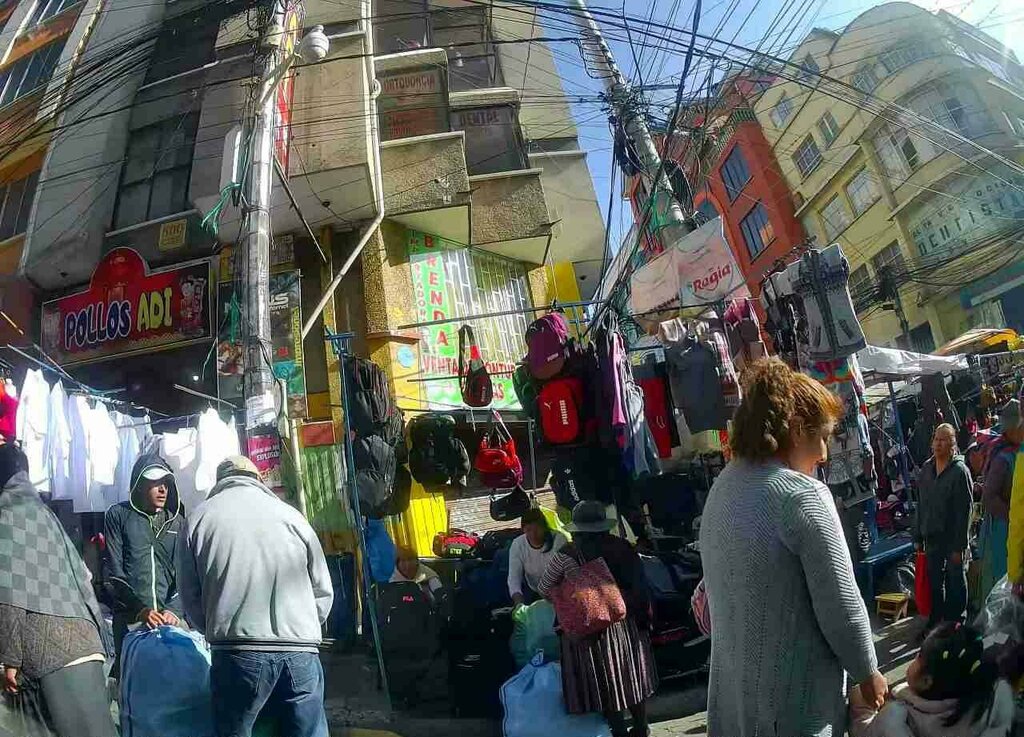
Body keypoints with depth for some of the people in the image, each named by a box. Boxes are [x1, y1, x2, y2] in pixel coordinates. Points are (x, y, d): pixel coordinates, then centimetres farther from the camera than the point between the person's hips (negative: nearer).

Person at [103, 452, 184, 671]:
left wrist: (174, 610, -10)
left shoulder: (177, 521, 14)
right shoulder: (118, 515, 7)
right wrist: (140, 609, -10)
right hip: (130, 619, -2)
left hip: (169, 617, 2)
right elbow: (112, 573, 1)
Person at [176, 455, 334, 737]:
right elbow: (323, 592, 10)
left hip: (238, 653, -1)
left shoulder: (200, 517, 8)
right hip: (301, 651, 1)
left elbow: (190, 597, 9)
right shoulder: (291, 515, 9)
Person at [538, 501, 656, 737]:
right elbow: (640, 584, 0)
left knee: (606, 683, 9)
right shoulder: (623, 547, -2)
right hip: (628, 623, 4)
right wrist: (643, 615, 10)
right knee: (631, 677, 20)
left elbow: (543, 590, 2)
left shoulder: (566, 555, -9)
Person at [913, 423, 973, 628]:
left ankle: (955, 621, 25)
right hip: (932, 537, 5)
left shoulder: (960, 471, -14)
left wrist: (960, 546, -16)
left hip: (953, 538, -5)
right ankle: (936, 619, 29)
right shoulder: (926, 469, 4)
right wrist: (918, 536, 7)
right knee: (934, 581, 15)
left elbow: (965, 511, -15)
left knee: (955, 582, 11)